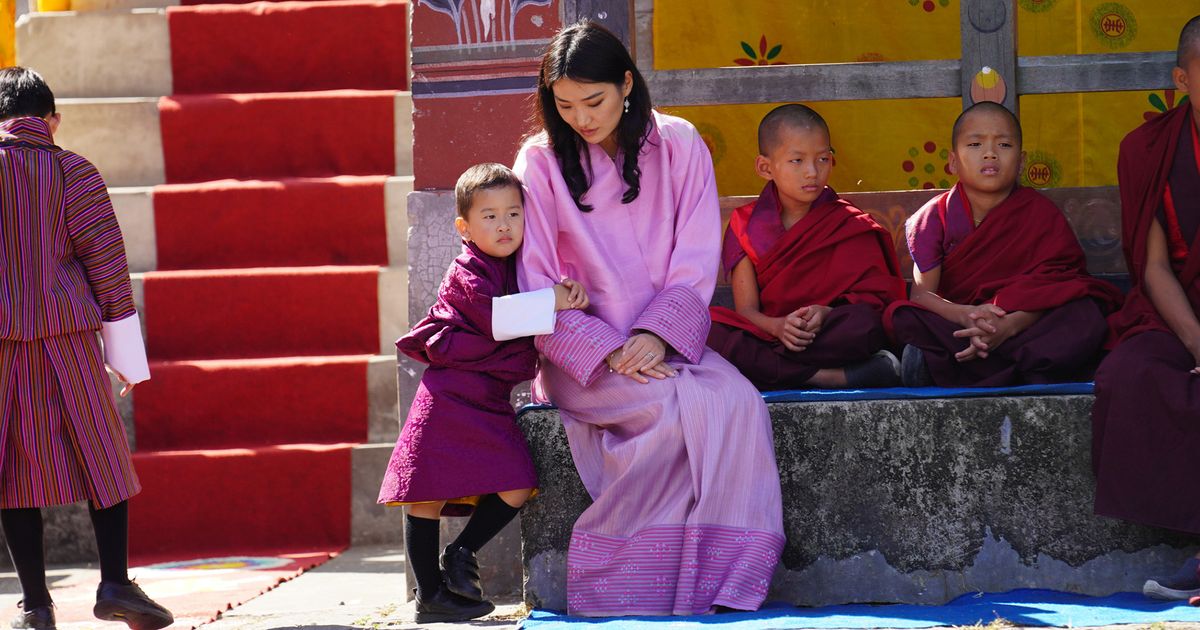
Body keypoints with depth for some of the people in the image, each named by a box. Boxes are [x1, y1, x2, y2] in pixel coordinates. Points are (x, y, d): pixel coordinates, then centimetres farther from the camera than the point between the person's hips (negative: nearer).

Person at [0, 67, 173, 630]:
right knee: (102, 456, 8)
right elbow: (105, 260, -1)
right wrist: (126, 355, 4)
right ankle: (115, 584, 0)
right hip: (67, 333, -1)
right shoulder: (72, 172, 1)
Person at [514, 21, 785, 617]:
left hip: (669, 341, 2)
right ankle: (611, 587, -24)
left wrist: (657, 335, -15)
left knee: (739, 404, -29)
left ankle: (724, 585, -28)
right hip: (581, 352, -2)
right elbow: (538, 288, -2)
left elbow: (697, 261, 2)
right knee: (678, 407, -32)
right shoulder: (541, 161, 1)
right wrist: (607, 353, -16)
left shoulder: (678, 144, 6)